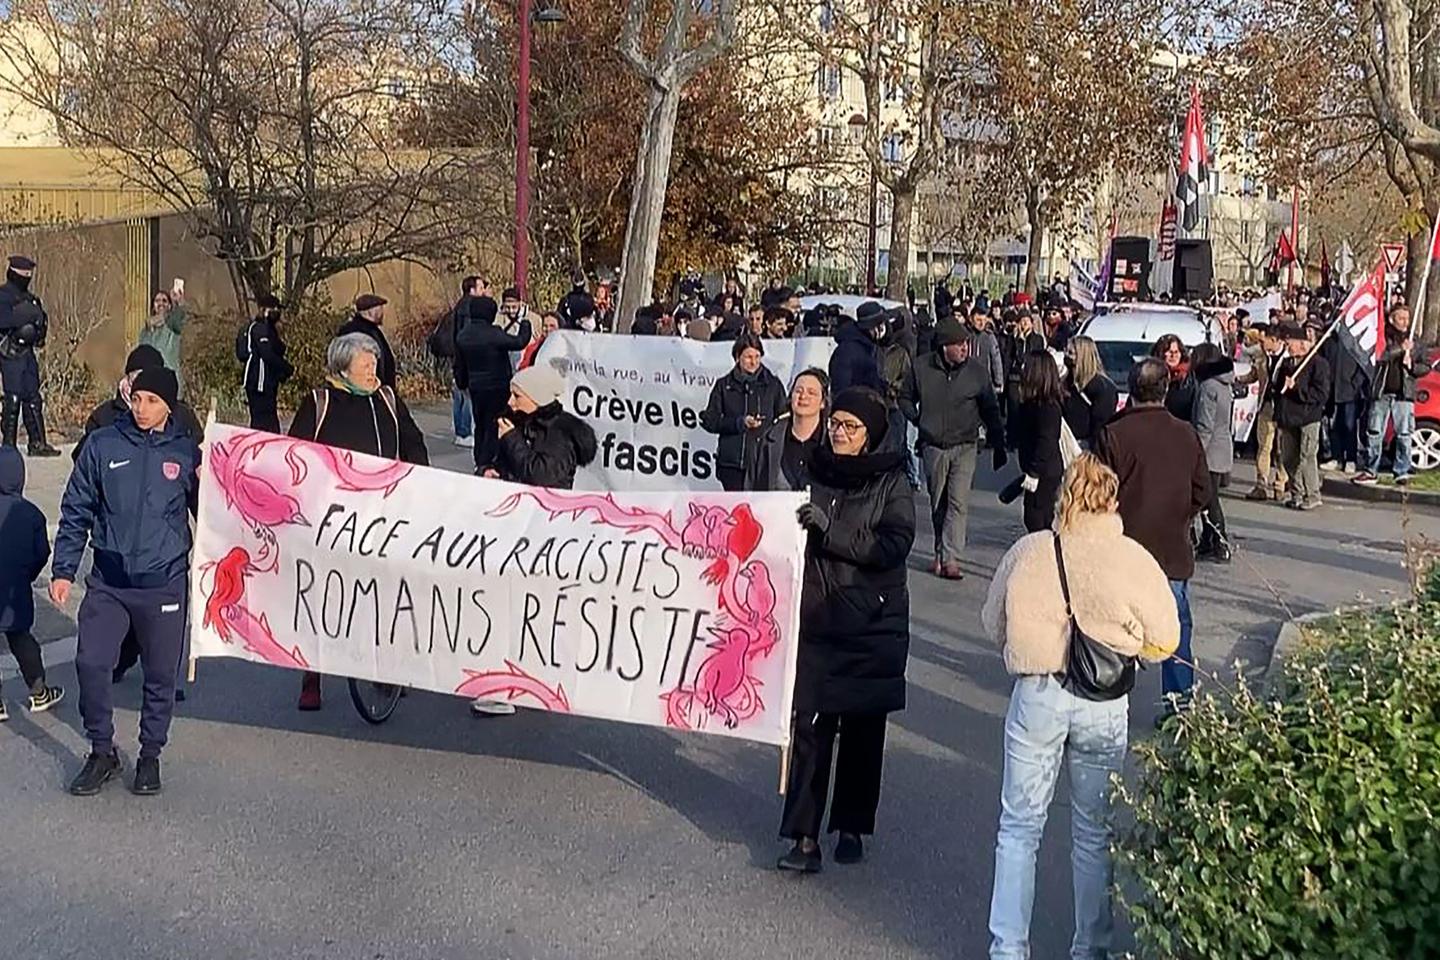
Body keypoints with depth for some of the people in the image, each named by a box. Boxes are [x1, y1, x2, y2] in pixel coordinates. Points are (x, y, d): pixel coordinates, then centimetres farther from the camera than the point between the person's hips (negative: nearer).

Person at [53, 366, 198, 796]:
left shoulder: (186, 452, 1)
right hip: (107, 583, 0)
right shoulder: (102, 445, 2)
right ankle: (102, 751, 15)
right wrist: (64, 570, 2)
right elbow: (76, 511, 6)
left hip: (164, 584, 0)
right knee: (91, 663, -6)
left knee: (161, 674, 6)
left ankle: (150, 755, 25)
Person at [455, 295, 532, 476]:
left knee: (480, 425, 18)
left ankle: (479, 462, 23)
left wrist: (462, 382, 26)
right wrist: (525, 323, 1)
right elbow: (519, 342, -16)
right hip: (497, 386, -7)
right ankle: (486, 463, -5)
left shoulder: (462, 336, 3)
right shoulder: (493, 334, -20)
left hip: (475, 386, 7)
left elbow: (459, 365, 12)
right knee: (494, 426, -1)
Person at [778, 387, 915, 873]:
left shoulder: (892, 483, -1)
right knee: (809, 726, -5)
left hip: (874, 626, -1)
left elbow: (893, 546, -14)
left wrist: (829, 530, -22)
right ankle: (804, 836, -2)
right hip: (815, 620, 1)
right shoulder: (813, 473, 7)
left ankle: (852, 827, 24)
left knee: (863, 729, 9)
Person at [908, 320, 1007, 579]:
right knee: (937, 504, 11)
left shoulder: (976, 371, -3)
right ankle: (940, 553, 25)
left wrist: (999, 446, 6)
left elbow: (990, 410, 6)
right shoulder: (921, 368, -5)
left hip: (964, 446, -1)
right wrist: (916, 423, 5)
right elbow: (908, 400, 13)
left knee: (958, 502, -10)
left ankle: (950, 558, -9)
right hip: (933, 446, 1)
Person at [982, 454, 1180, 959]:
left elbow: (994, 625, 8)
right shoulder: (1133, 558, -8)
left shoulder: (1027, 551, -3)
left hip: (1036, 695, 0)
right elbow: (1164, 641, -2)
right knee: (1095, 831, 15)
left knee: (1020, 825, 11)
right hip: (1105, 706, 0)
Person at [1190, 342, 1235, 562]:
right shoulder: (1225, 385, 12)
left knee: (1209, 500, -3)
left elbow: (1204, 427, -20)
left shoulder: (1208, 387, -16)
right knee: (1209, 499, 15)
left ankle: (1221, 547, 0)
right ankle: (1208, 544, 21)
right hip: (1224, 451, 9)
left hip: (1211, 453, -9)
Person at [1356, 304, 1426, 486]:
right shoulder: (1384, 336, 4)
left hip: (1404, 394, 1)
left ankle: (1402, 472, 8)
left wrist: (1412, 365, -7)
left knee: (1404, 434, -2)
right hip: (1382, 392, -1)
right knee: (1374, 433, 2)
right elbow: (1378, 356, -12)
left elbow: (1426, 367, 12)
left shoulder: (1415, 341, 10)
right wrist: (1400, 348, -16)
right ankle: (1371, 471, 11)